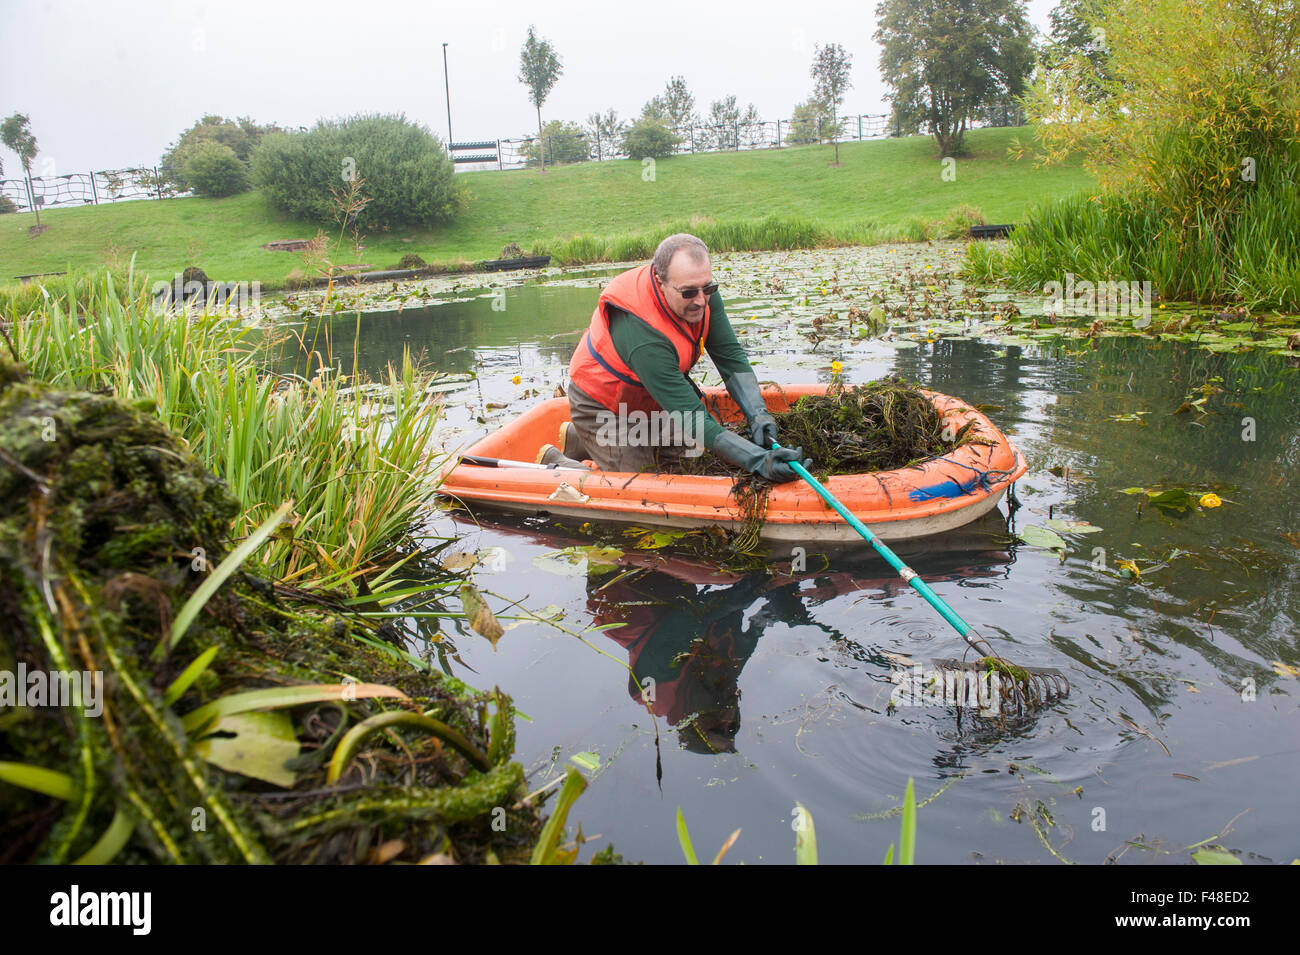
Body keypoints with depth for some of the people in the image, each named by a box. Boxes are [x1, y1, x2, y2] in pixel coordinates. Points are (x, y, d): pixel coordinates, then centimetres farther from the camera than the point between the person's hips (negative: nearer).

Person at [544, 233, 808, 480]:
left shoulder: (701, 293, -20)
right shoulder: (644, 337, -42)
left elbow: (730, 356, -14)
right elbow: (693, 420, -42)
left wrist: (757, 415, -29)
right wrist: (759, 461, -49)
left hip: (645, 398, 8)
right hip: (602, 407, -8)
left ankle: (578, 438, 25)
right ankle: (554, 462, 15)